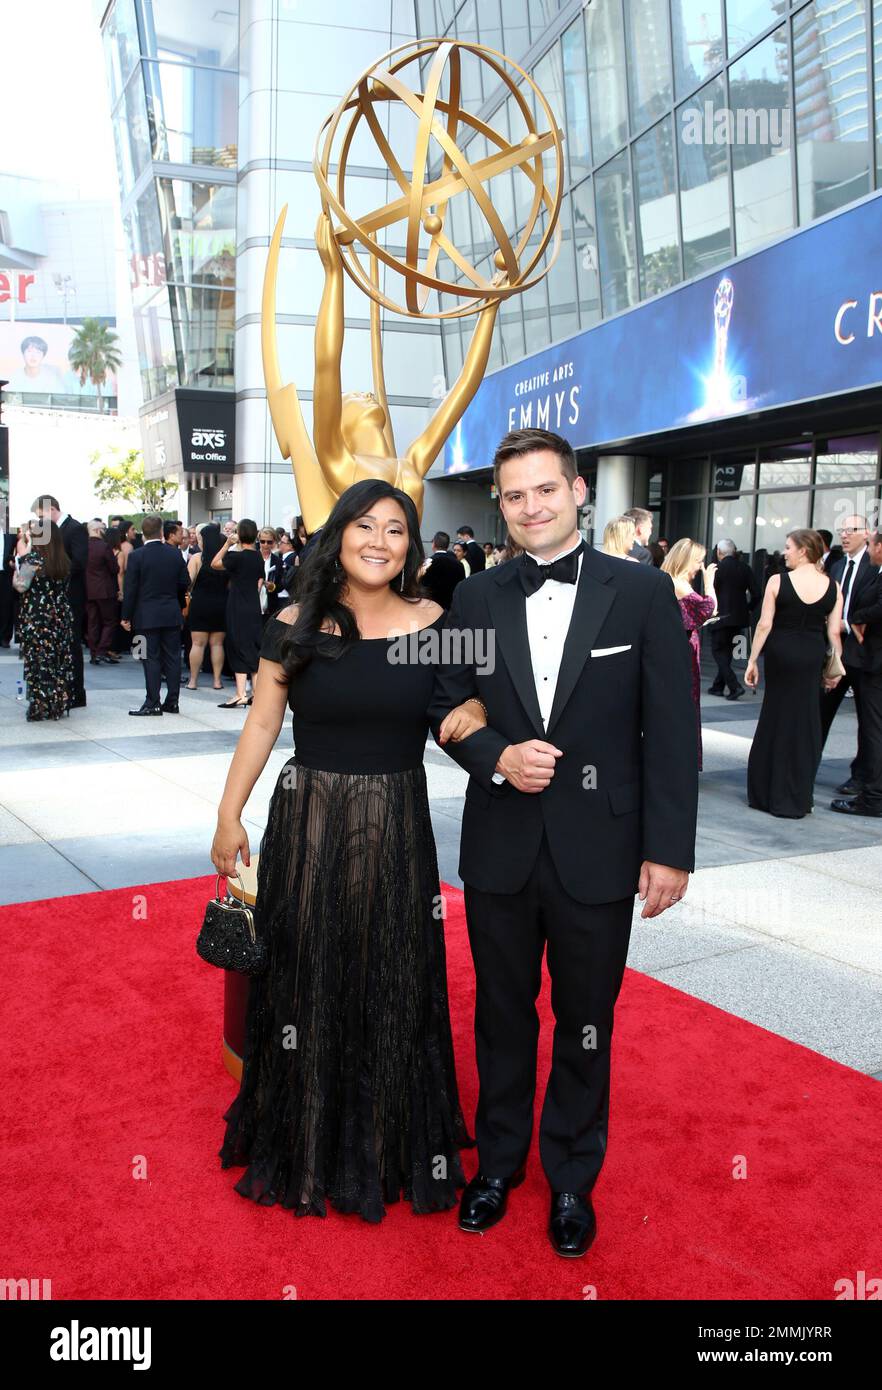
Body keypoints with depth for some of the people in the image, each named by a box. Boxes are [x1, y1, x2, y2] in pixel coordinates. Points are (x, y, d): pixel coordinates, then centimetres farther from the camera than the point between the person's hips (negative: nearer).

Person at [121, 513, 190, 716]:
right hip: (172, 615, 3)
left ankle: (153, 703, 1)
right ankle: (172, 702, 11)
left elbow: (130, 589, -8)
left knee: (151, 659, 0)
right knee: (172, 657, 8)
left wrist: (126, 616, 0)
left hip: (147, 616, -3)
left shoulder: (136, 556, -9)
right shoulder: (175, 554, 0)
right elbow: (185, 583, 6)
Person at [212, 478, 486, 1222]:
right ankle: (304, 1145, 36)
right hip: (307, 824, 0)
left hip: (397, 830, 1)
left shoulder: (432, 623, -3)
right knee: (307, 985, 13)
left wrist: (470, 715, -13)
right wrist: (229, 814, -1)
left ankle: (388, 1146, 36)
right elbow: (262, 724, 1)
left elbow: (463, 696, 10)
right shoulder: (295, 626, -4)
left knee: (393, 988, 13)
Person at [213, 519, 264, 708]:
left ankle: (241, 695, -3)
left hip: (238, 609, -6)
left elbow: (214, 564, -2)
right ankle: (256, 693, 13)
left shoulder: (237, 557, -14)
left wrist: (227, 544, 1)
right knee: (254, 650, 10)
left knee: (239, 649, -3)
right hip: (254, 608, 6)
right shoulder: (258, 558, 5)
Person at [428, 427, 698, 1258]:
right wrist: (497, 757, -13)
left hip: (598, 853, -2)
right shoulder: (477, 598, 2)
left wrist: (670, 848, -9)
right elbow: (445, 707, 7)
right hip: (500, 849, 2)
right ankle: (498, 1160, 41)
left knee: (586, 1023, 15)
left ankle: (572, 1177, 37)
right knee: (502, 1014, 18)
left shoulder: (643, 592, -6)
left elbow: (671, 730, -7)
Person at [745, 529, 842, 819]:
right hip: (813, 656, 2)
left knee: (777, 718, 12)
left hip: (780, 653, -2)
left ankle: (773, 793, 20)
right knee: (805, 721, 12)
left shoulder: (777, 581, -9)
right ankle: (797, 797, 20)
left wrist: (752, 660, -2)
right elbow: (834, 632, -1)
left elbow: (764, 625, -9)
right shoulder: (833, 587, -2)